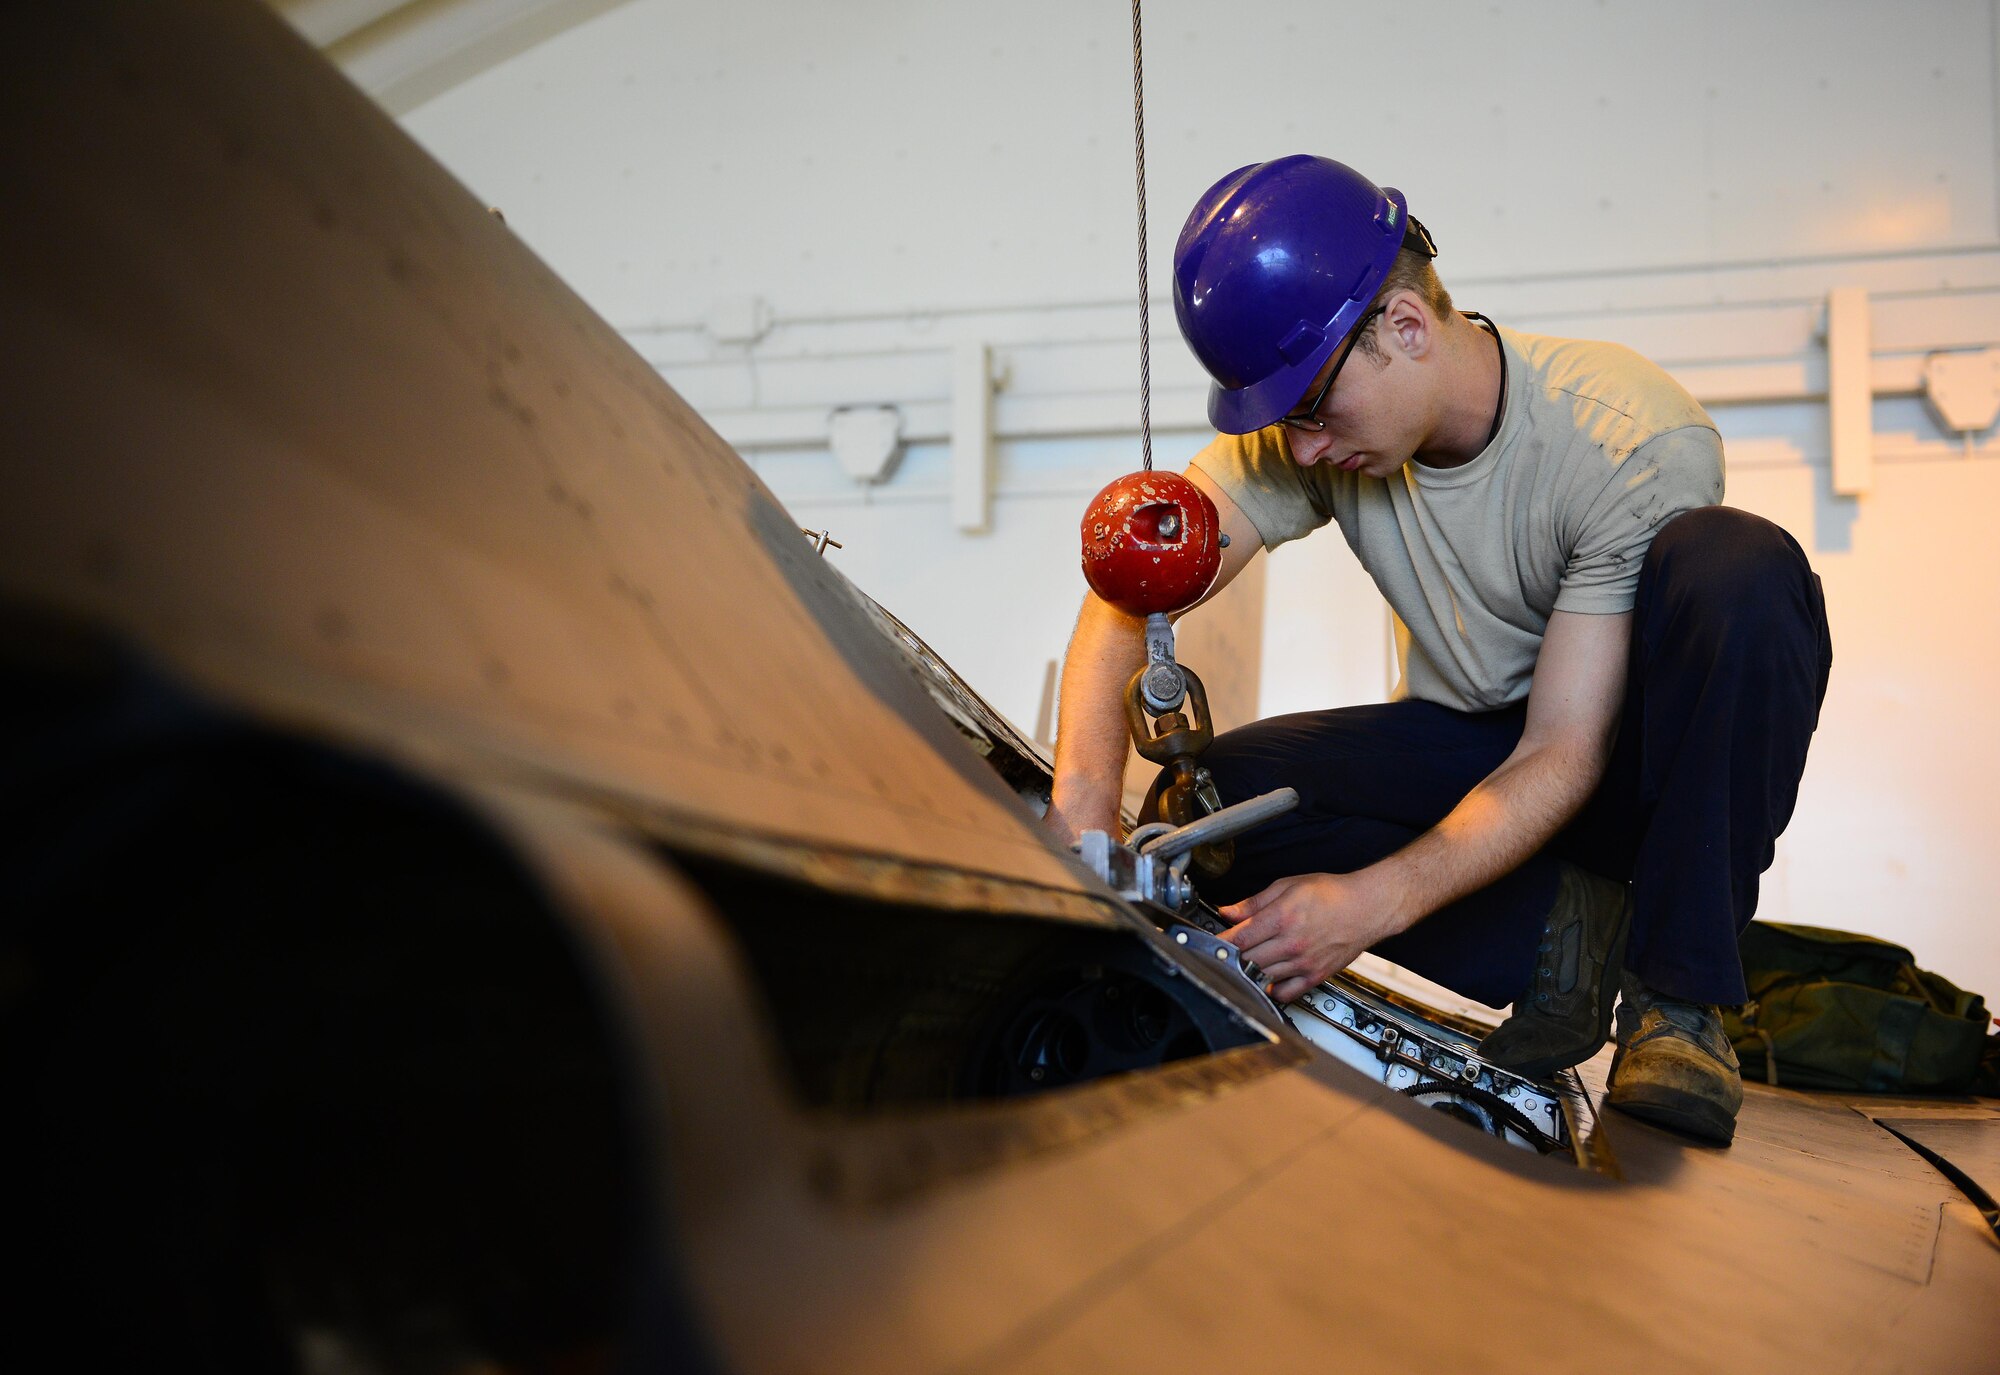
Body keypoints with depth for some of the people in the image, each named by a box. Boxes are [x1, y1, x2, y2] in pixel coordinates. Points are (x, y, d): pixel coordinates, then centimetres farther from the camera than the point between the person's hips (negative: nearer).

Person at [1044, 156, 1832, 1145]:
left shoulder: (1635, 441, -26)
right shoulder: (1310, 435, -14)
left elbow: (1564, 756, -28)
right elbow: (1131, 591, -17)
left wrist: (1372, 903, -39)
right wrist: (1084, 801, -35)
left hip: (1632, 763, -3)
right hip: (1473, 748, 4)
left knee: (1741, 567, -35)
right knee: (1221, 796, -23)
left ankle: (1677, 998, -24)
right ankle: (1558, 936, -10)